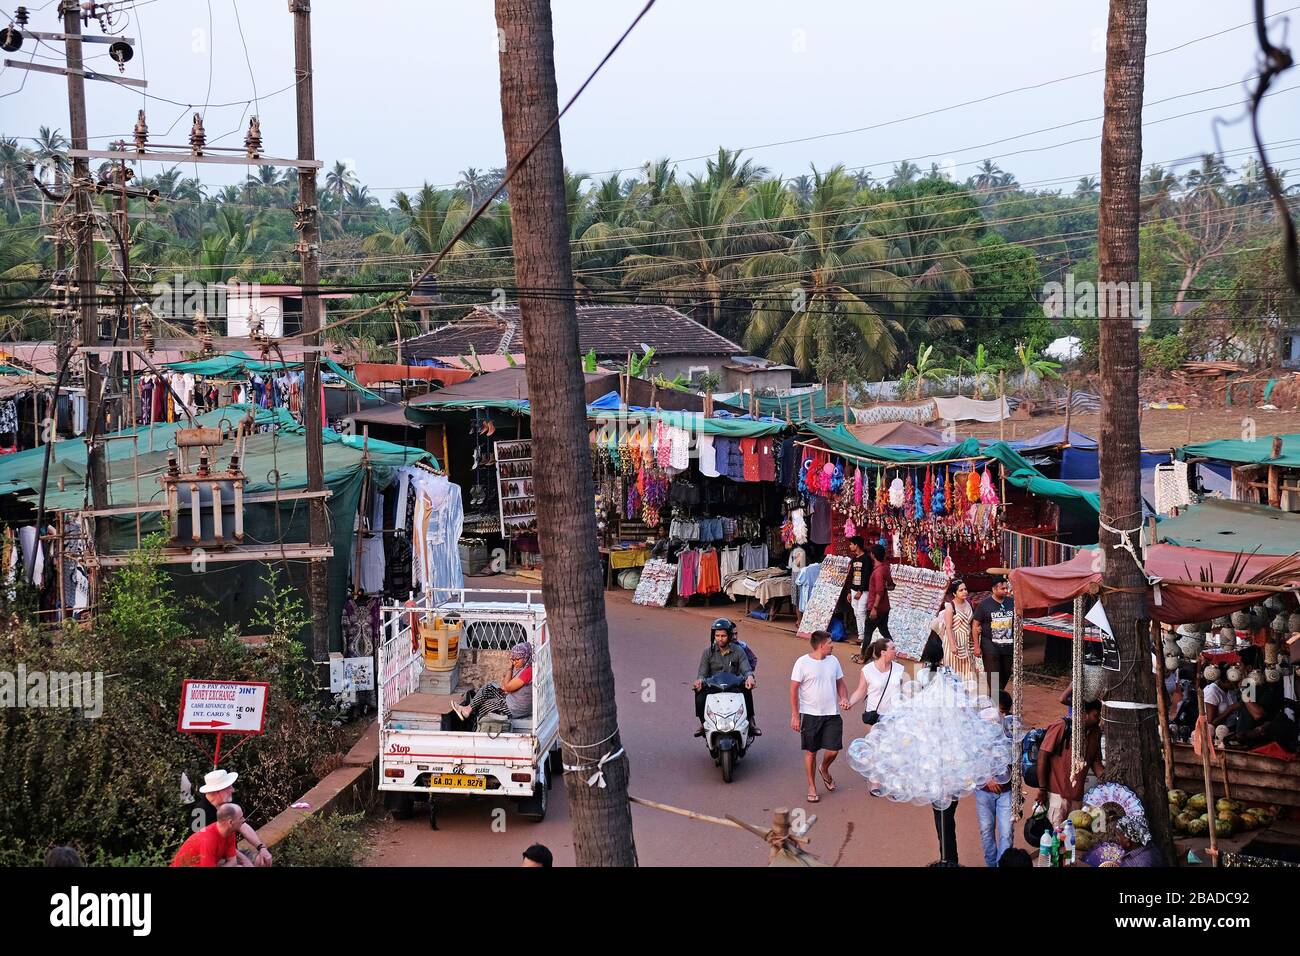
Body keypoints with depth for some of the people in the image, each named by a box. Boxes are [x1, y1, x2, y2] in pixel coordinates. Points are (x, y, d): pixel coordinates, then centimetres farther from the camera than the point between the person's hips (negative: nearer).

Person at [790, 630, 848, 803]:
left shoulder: (833, 661, 5)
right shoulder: (803, 663, -10)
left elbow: (840, 683, 16)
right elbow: (794, 689, -8)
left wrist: (844, 698, -5)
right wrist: (795, 716, -11)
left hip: (832, 714, 4)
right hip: (810, 714, -4)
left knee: (833, 750, -1)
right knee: (811, 751, 5)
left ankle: (824, 770, 32)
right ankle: (812, 787, 19)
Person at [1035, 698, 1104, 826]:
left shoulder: (1095, 732, 5)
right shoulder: (1062, 727, -14)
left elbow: (1095, 761, 14)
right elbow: (1042, 757, -13)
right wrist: (1042, 789, -12)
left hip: (1078, 794, 6)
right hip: (1057, 793, -6)